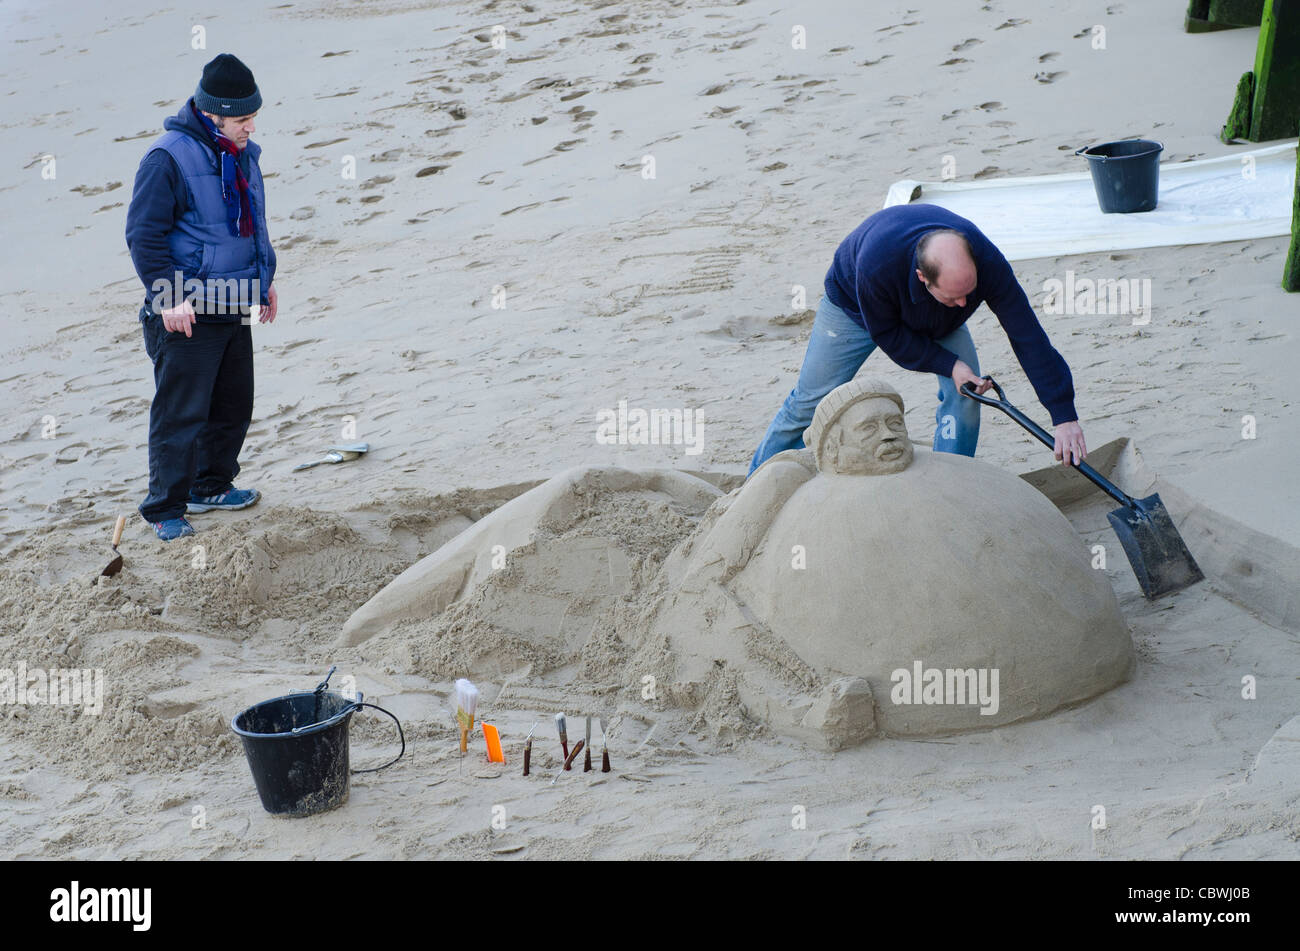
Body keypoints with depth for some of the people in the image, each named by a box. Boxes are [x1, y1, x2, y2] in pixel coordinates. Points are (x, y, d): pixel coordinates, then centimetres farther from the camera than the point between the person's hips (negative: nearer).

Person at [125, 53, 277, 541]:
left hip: (234, 308, 8)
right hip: (185, 313, -8)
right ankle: (165, 509, 6)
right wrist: (169, 296, -20)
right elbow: (143, 234, -15)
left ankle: (211, 486, 35)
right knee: (181, 413, -5)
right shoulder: (169, 158, -17)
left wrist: (265, 279, 23)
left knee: (234, 405, 17)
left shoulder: (243, 153, 9)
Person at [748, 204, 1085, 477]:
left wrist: (1064, 415, -36)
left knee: (965, 392, -17)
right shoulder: (876, 265, -47)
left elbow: (1029, 337, -34)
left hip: (937, 321, 3)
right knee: (812, 399, 3)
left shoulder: (987, 262, -40)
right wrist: (949, 364, -33)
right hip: (855, 304, -2)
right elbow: (887, 334, -27)